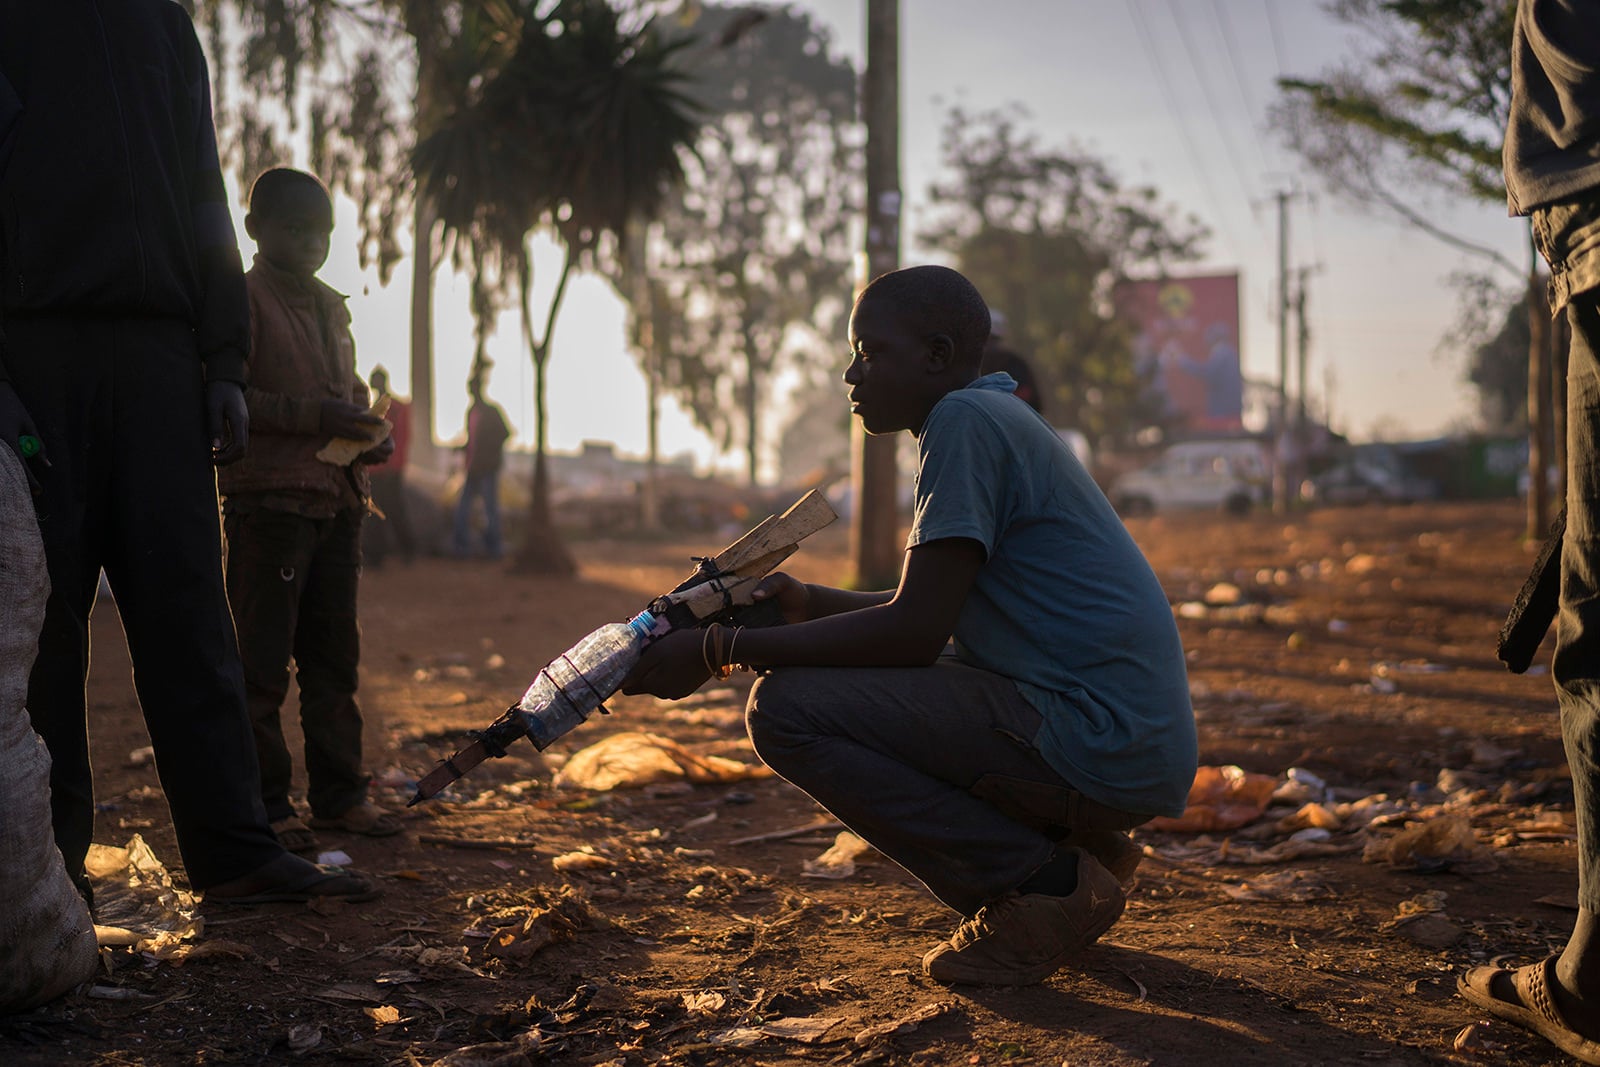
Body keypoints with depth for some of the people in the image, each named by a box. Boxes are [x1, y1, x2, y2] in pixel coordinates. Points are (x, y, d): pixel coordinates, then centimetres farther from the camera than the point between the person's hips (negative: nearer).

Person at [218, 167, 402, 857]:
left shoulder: (331, 305, 20)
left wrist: (370, 435, 7)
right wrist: (313, 416, -19)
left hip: (337, 501, 7)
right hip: (268, 501, -7)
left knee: (334, 655, 10)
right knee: (262, 661, -3)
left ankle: (338, 793, 17)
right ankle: (264, 805, 2)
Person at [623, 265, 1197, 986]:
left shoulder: (966, 419, -11)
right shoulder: (995, 421, 19)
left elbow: (915, 632, -17)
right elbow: (935, 612, 26)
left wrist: (721, 650, -12)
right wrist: (808, 604, 13)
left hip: (1100, 748, -10)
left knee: (785, 709, -13)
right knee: (857, 682, 25)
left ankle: (1045, 884, -9)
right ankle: (1076, 852, 13)